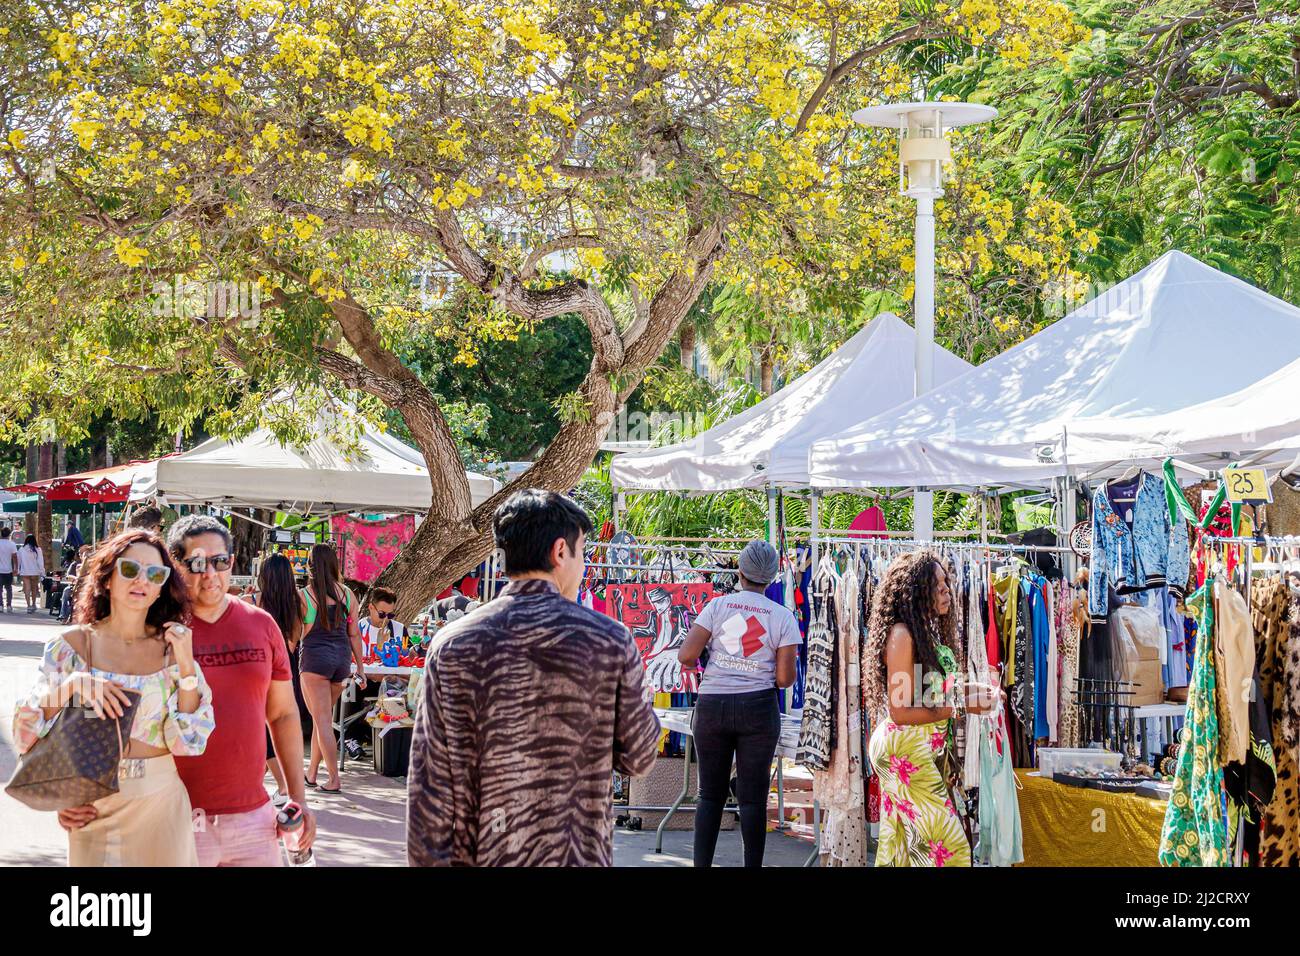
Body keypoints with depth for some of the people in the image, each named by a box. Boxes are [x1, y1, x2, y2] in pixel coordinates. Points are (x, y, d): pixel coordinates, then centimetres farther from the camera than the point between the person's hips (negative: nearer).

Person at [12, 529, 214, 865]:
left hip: (160, 803, 1)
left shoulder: (171, 648, 0)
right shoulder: (71, 645, -2)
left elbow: (189, 742, -5)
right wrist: (70, 686, -21)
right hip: (92, 809, -1)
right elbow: (25, 735, -6)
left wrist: (186, 667, -13)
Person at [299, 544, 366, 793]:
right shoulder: (347, 594, 4)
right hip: (342, 657, 5)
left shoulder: (303, 595, -7)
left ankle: (334, 779, -7)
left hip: (315, 656, -5)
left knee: (322, 720, -2)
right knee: (323, 717, 17)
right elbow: (354, 634, 7)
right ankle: (311, 772, 25)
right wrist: (360, 667, 13)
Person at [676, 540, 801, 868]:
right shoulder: (783, 617, -1)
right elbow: (785, 679, -5)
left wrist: (695, 662, 16)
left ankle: (702, 864, 5)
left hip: (712, 706, 1)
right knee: (753, 797, 3)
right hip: (758, 709, -1)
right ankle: (752, 866, 4)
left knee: (710, 794, 9)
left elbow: (686, 656, -7)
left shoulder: (718, 605, -1)